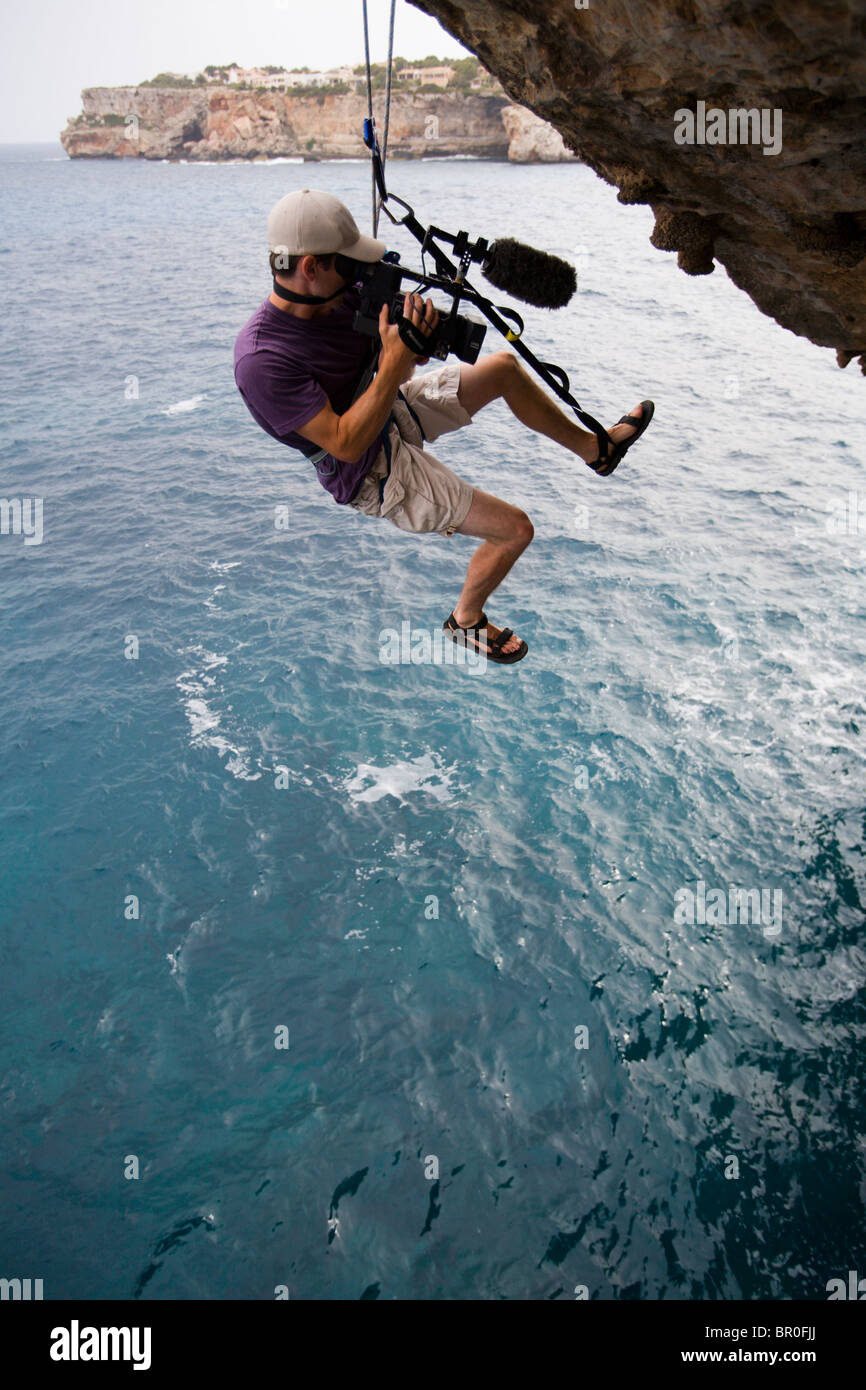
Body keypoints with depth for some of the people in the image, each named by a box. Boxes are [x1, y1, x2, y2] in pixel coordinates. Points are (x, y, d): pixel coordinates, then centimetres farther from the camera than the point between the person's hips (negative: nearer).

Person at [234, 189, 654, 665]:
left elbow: (412, 355, -2)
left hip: (398, 409, 8)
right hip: (376, 472, -8)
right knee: (515, 528, -9)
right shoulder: (263, 361, -34)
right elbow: (346, 444, -34)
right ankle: (465, 621, 20)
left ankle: (595, 448, 35)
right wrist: (394, 364, -37)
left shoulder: (335, 294, -11)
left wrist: (420, 323, -25)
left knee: (503, 366, 12)